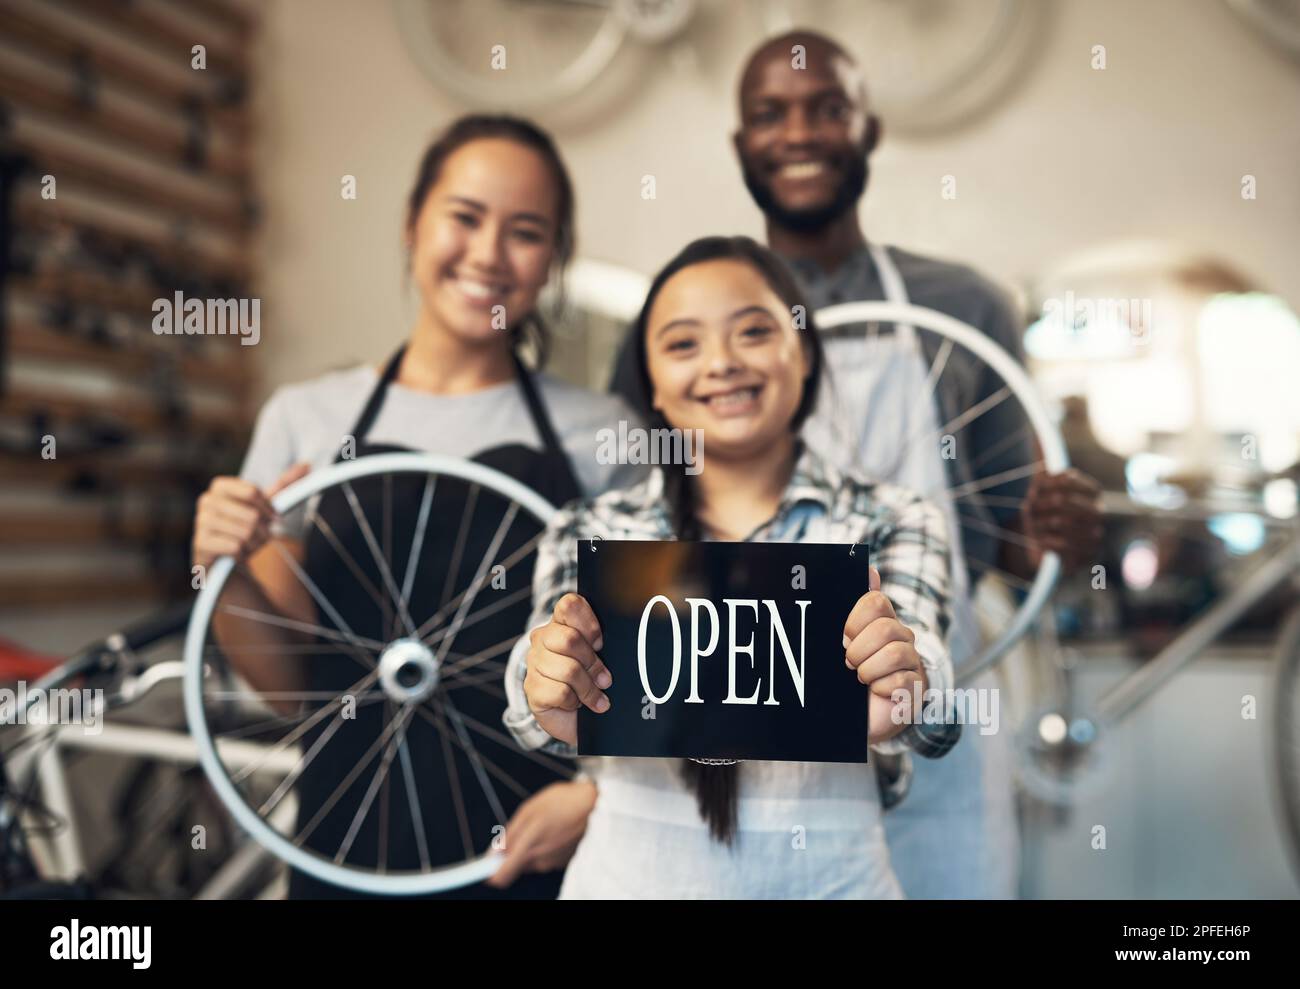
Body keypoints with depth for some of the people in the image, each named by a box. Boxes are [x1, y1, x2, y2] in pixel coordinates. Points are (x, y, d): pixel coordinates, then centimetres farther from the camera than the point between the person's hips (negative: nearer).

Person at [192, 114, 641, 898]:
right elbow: (288, 686, 3)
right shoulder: (305, 419, 0)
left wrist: (598, 790, -13)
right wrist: (228, 575, -14)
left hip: (536, 850, -1)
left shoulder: (600, 435, -3)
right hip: (352, 841, 1)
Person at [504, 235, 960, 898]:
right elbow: (562, 713, -13)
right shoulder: (586, 531, 2)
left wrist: (898, 695, -39)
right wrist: (550, 700, -35)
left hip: (830, 876, -1)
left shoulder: (895, 523, -1)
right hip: (632, 873, 1)